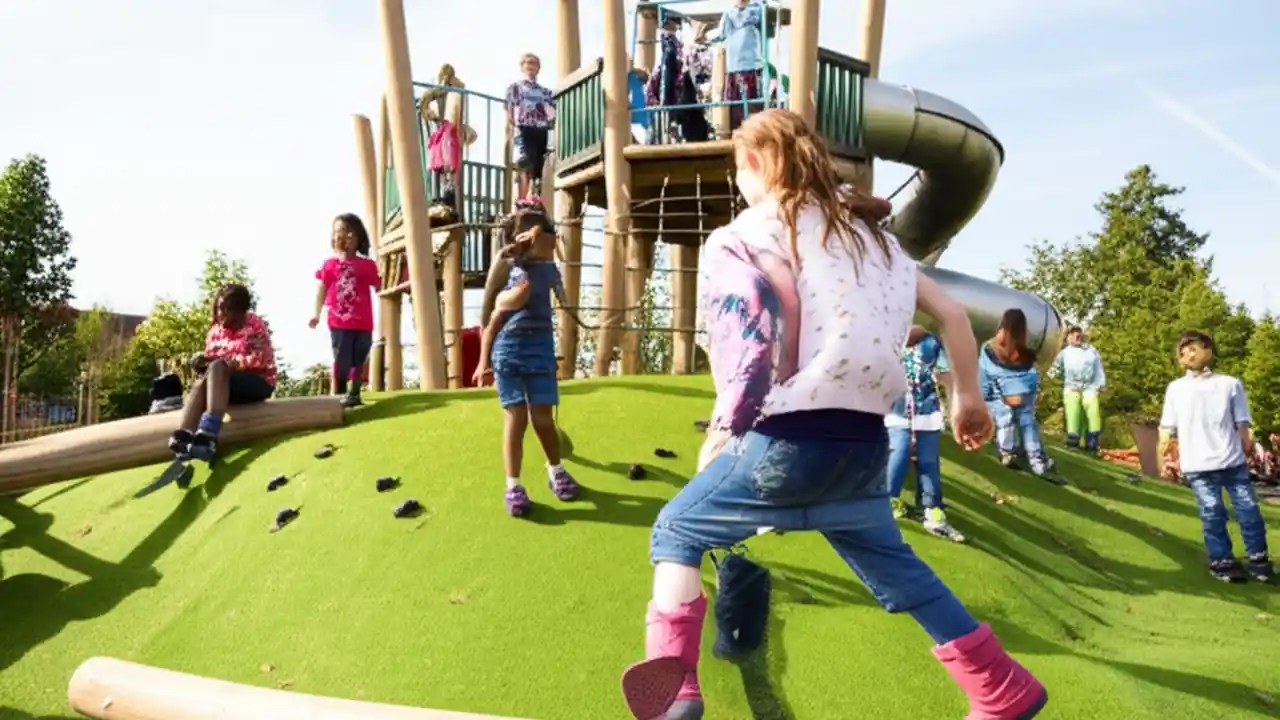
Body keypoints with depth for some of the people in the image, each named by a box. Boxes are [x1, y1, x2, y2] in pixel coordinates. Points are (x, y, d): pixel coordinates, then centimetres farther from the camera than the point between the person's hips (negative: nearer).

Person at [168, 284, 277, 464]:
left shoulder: (254, 324, -4)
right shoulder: (215, 330, 12)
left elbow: (262, 359, -15)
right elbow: (212, 361, 11)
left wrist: (233, 362, -24)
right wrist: (203, 360, -12)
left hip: (258, 382, -5)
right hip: (226, 383, 5)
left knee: (217, 367, -32)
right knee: (200, 383, -27)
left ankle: (208, 434, -49)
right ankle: (181, 440, -50)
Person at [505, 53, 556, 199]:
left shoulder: (546, 92, 24)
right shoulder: (515, 87, 15)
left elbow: (554, 113, 20)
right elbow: (509, 110, 4)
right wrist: (510, 127, -10)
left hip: (541, 132, 4)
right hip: (524, 130, -4)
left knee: (538, 171, 0)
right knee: (526, 168, -19)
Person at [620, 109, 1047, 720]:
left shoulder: (745, 234, 2)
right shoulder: (866, 230, 19)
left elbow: (763, 313, -18)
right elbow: (952, 314, 18)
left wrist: (725, 427, -12)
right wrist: (967, 399, 30)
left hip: (790, 440, -6)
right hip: (864, 445, 6)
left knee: (676, 532, 15)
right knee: (890, 562, 28)